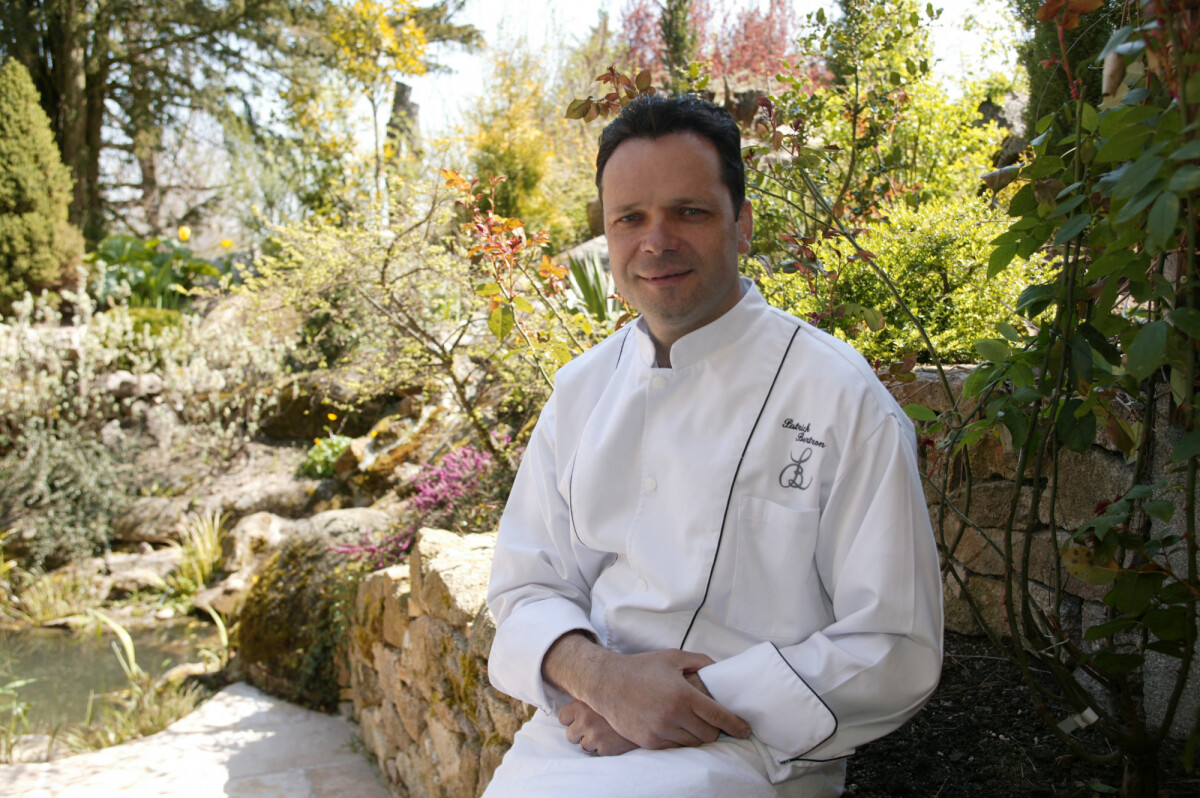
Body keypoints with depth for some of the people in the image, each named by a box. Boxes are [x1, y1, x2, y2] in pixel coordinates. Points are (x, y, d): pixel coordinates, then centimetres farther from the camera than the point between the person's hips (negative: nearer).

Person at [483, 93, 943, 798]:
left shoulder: (841, 395, -7)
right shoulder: (582, 390, 7)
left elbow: (895, 653, -8)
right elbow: (527, 586, 9)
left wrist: (712, 700, -15)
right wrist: (598, 674, -12)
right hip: (585, 728, 5)